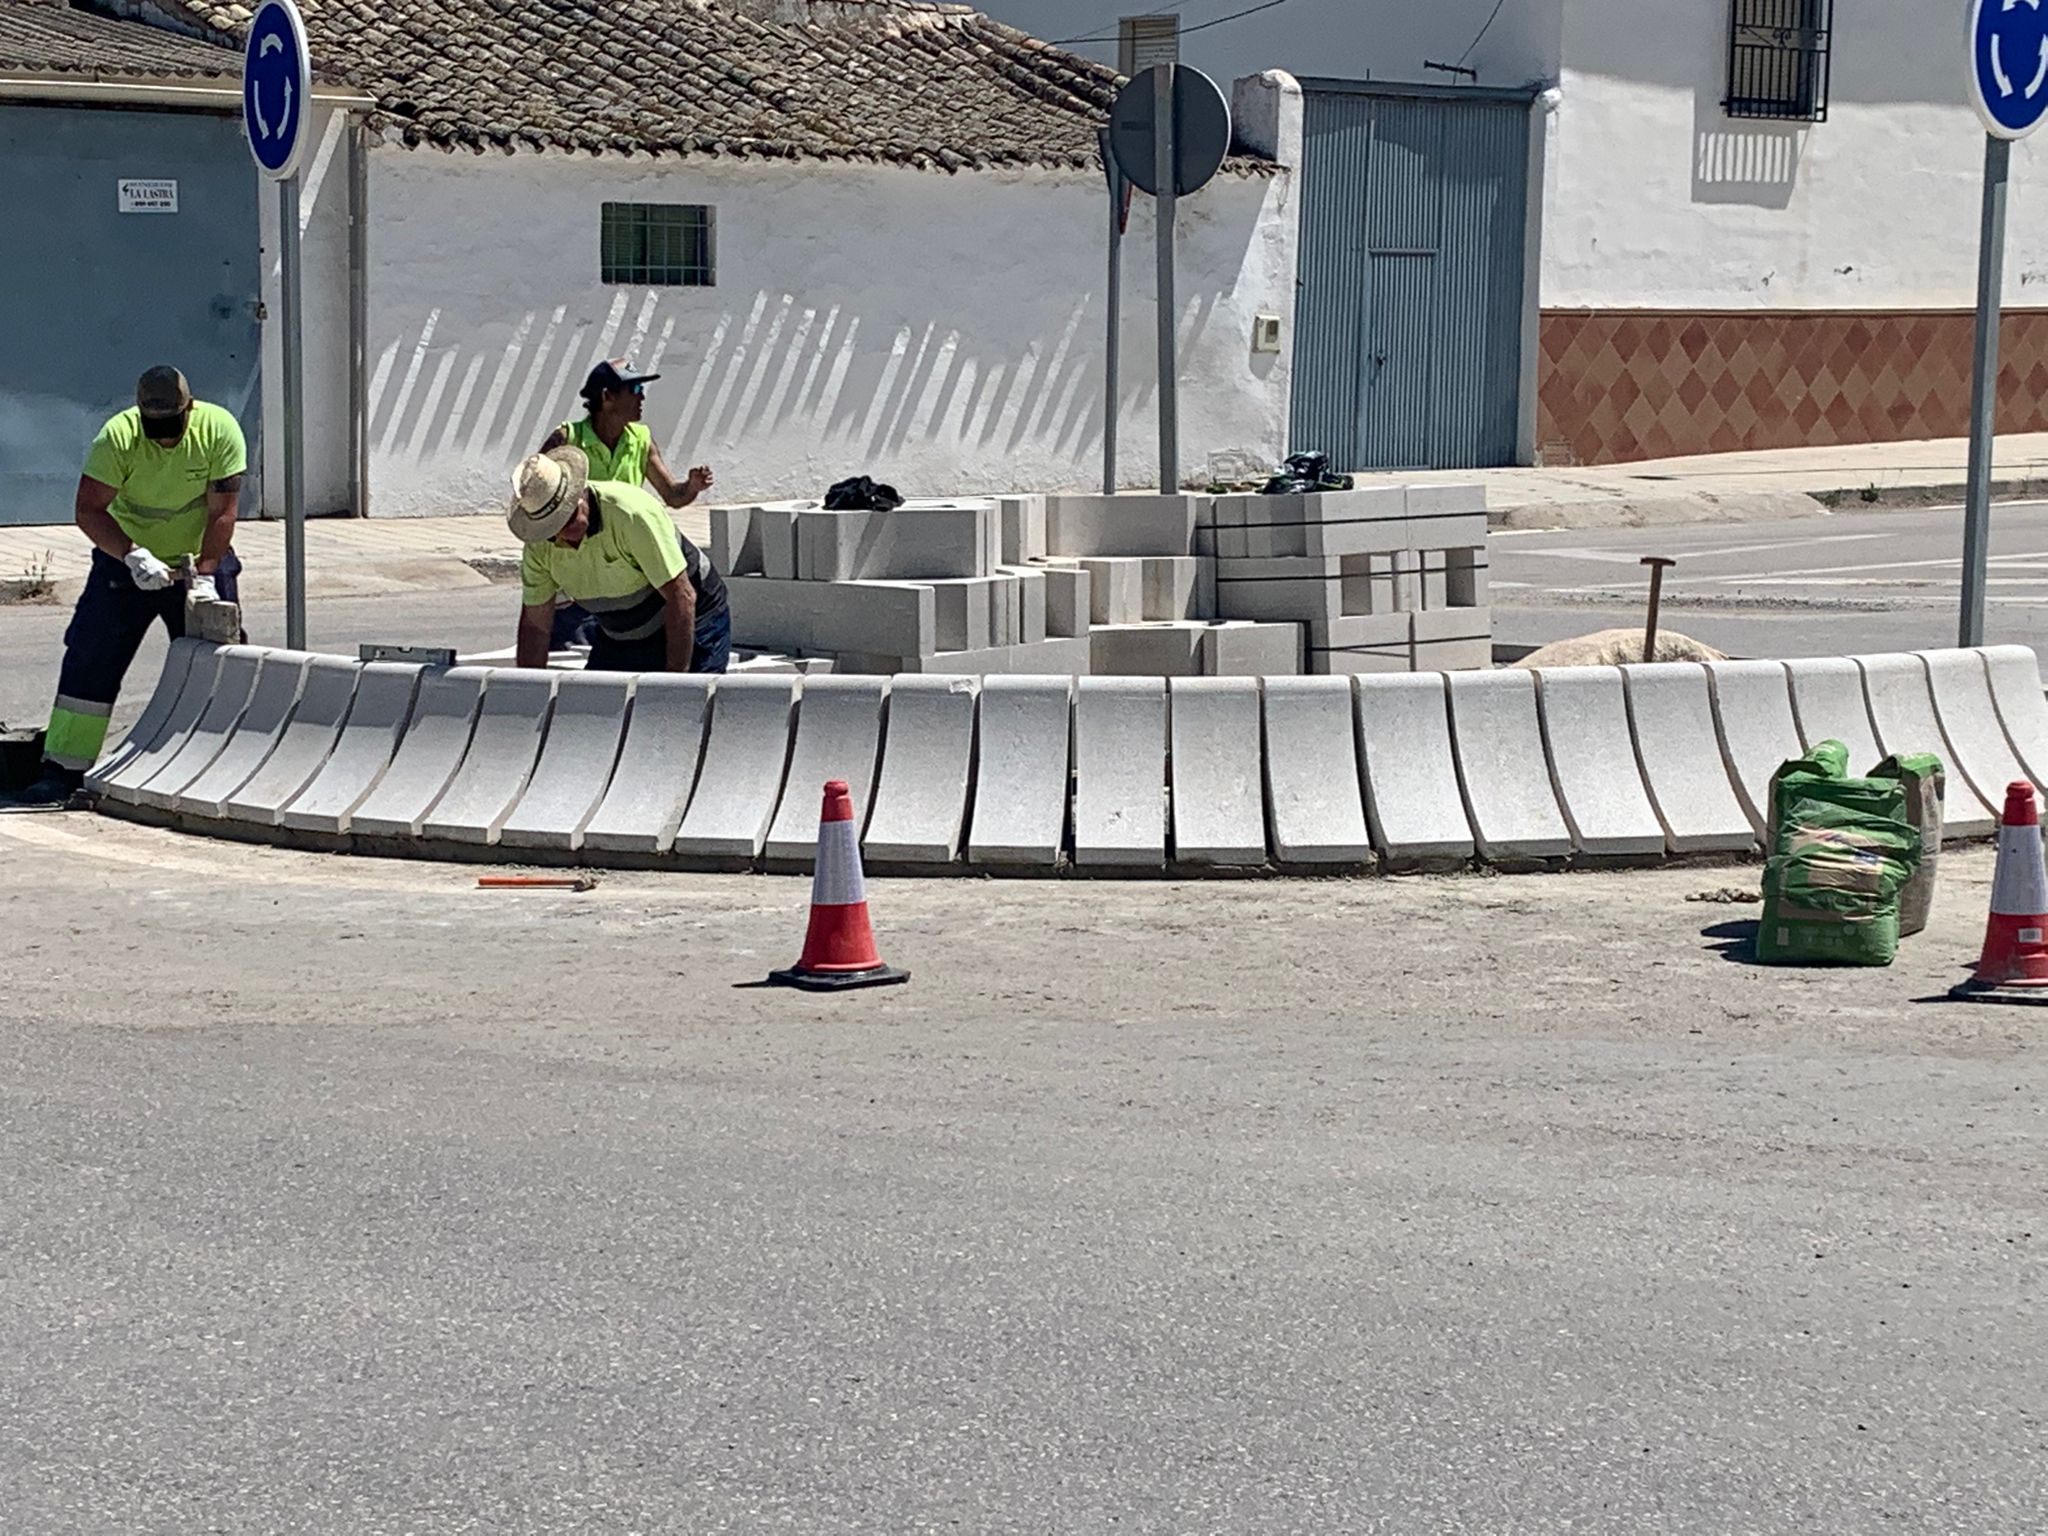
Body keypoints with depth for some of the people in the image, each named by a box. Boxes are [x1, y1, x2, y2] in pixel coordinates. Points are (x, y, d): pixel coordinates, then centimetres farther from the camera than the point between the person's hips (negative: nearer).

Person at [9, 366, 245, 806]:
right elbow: (88, 510, -21)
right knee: (91, 659, -5)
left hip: (200, 560, 1)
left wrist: (204, 576, -23)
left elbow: (222, 513, -17)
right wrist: (133, 556, -32)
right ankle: (62, 772, -1)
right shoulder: (118, 436, -22)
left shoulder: (220, 430, -20)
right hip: (125, 559, -1)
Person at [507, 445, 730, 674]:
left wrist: (675, 680, -28)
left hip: (692, 631, -6)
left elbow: (681, 597, -28)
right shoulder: (538, 546, -11)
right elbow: (534, 626, 1)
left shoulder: (632, 513, -30)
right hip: (617, 643, 6)